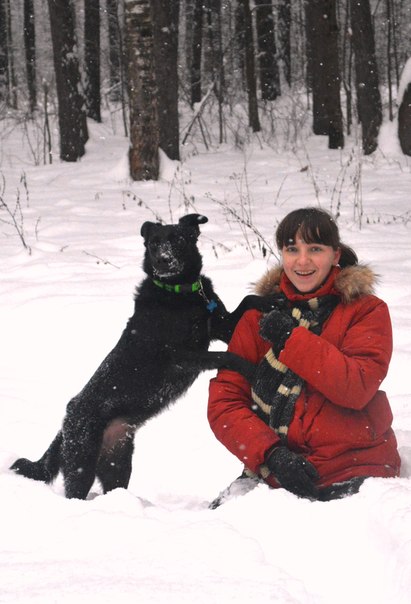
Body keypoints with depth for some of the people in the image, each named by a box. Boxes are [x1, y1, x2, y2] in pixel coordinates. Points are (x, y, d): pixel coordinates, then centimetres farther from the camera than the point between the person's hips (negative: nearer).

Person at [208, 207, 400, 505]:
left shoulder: (367, 311, 3)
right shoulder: (259, 316, 11)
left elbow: (357, 388, -14)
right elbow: (224, 401, 3)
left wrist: (291, 339, -16)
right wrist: (270, 454, -13)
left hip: (353, 470, -2)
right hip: (273, 474, 2)